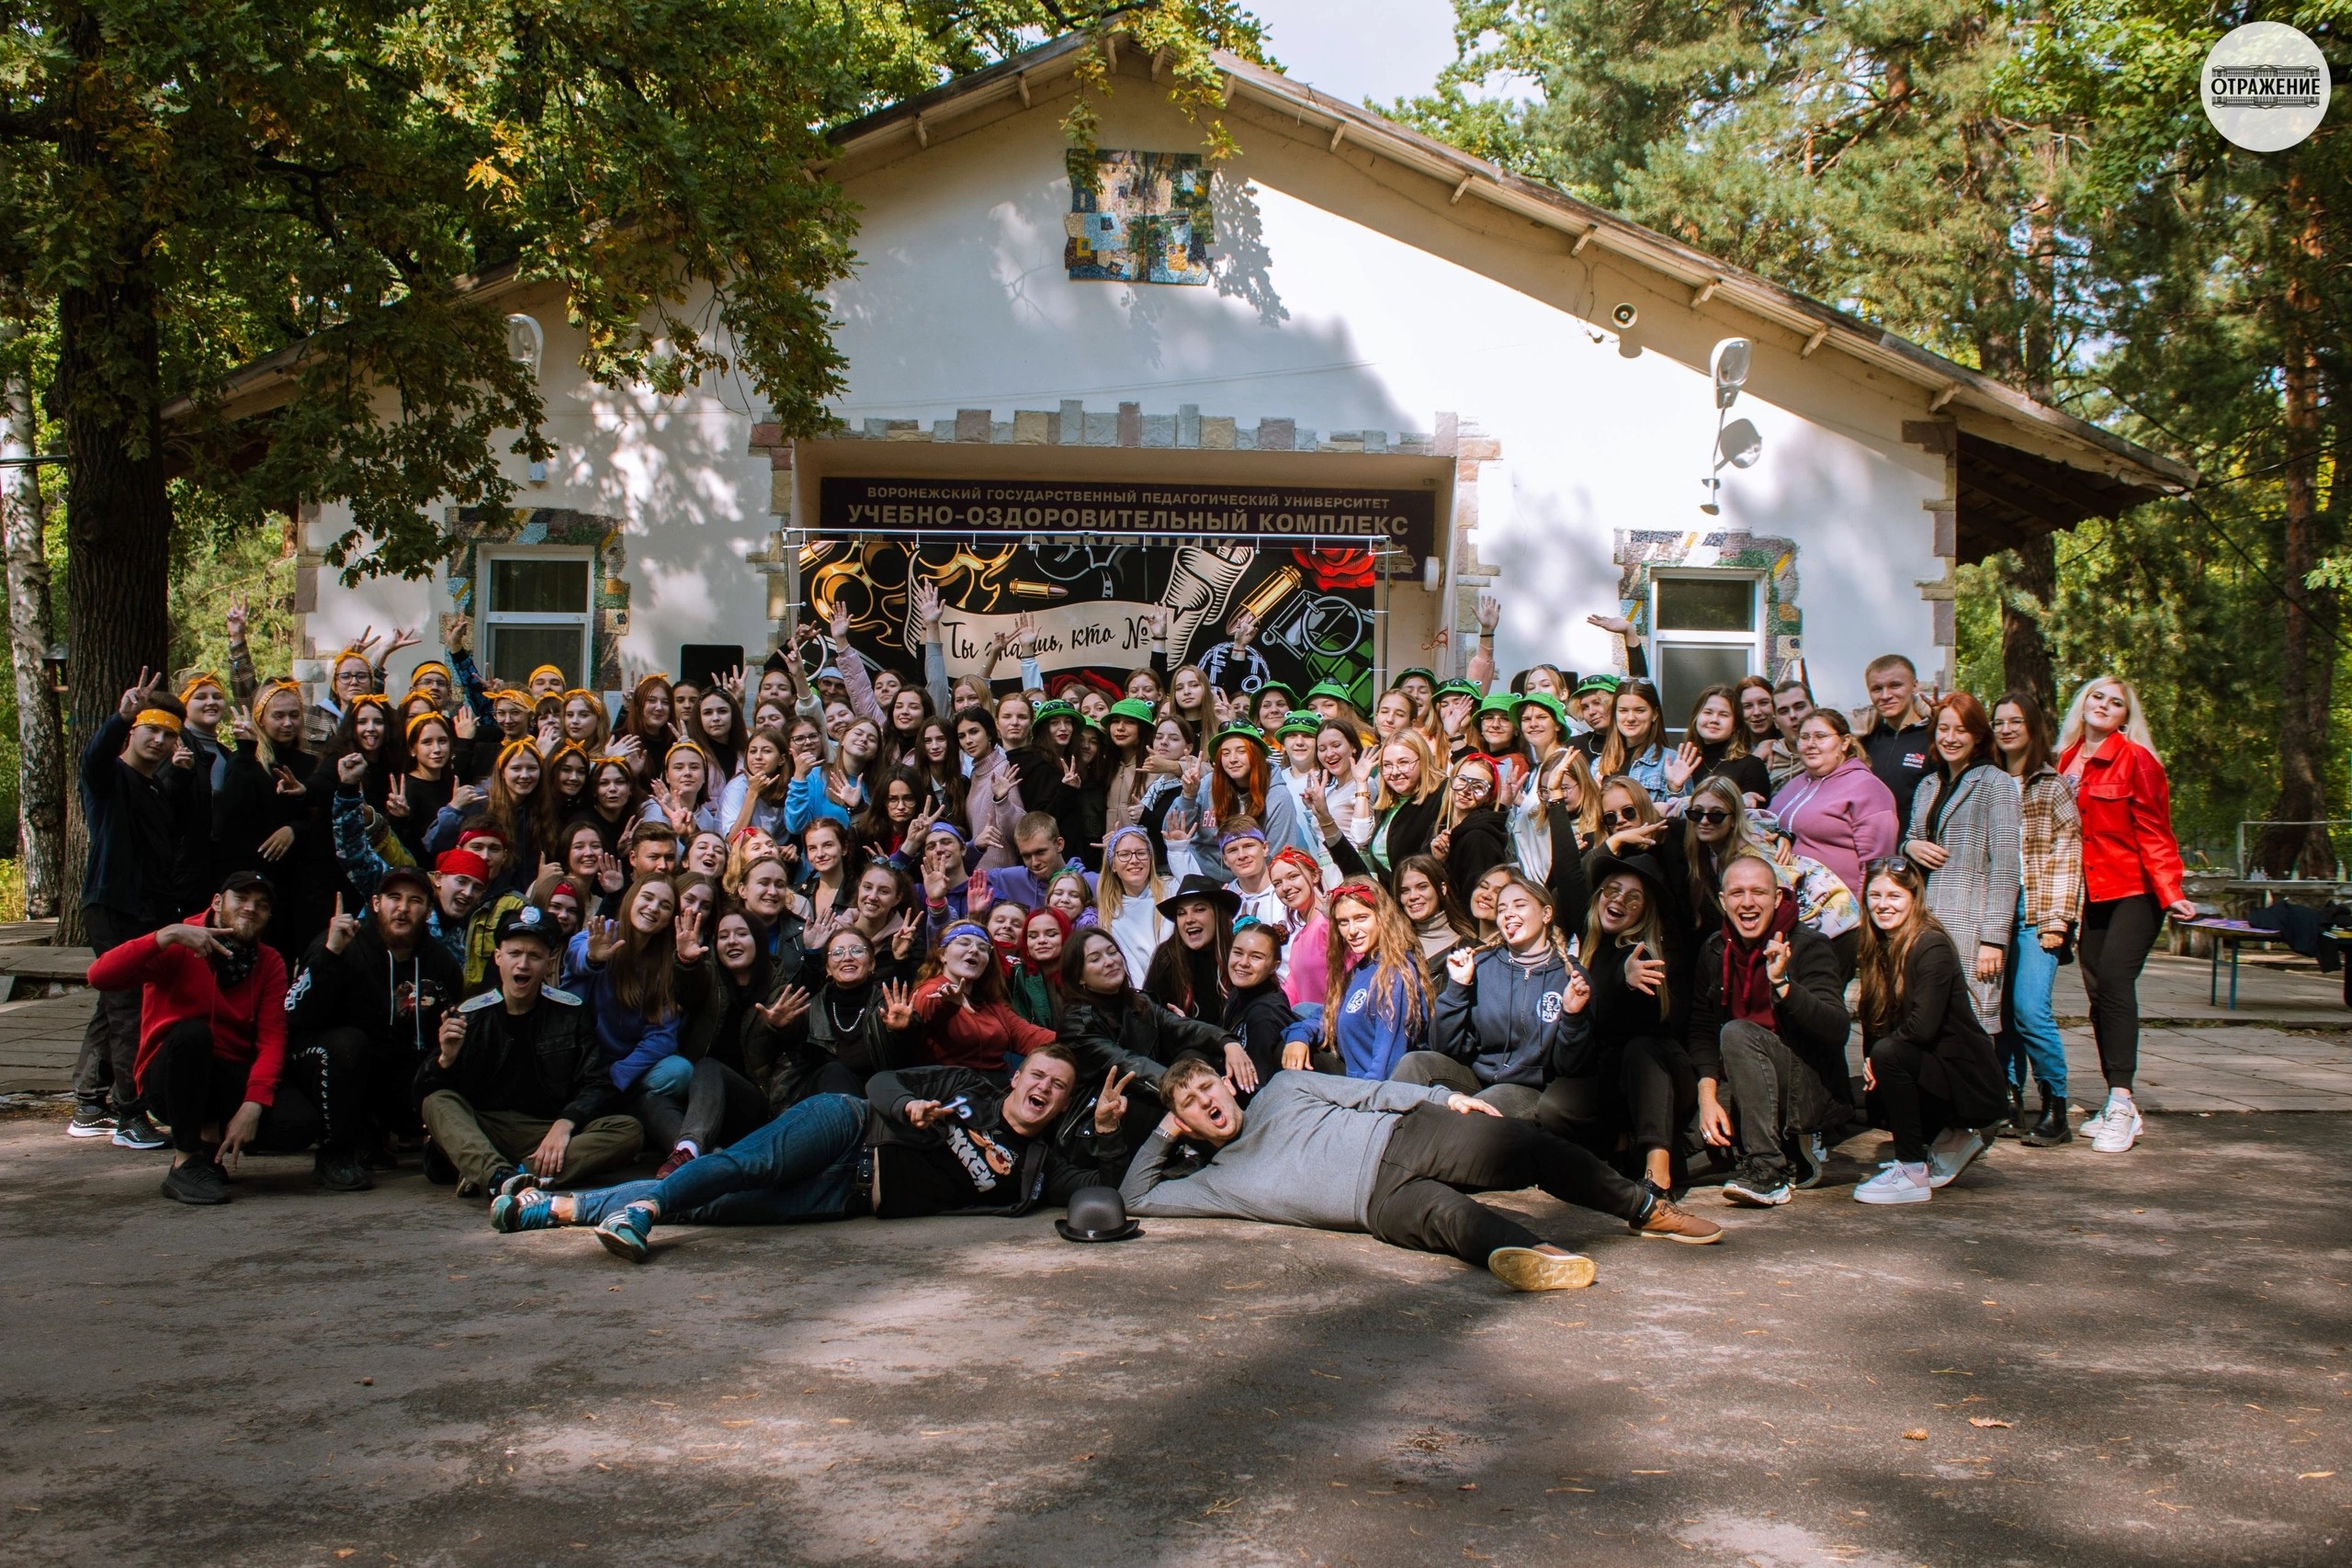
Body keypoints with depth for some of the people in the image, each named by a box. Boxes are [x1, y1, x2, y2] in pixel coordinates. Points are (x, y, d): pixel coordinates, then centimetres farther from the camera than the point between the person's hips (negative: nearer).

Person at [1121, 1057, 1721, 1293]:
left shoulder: (1280, 1089, 20)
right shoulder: (1217, 1181, 17)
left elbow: (1366, 1092, 17)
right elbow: (1136, 1198, 16)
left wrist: (1443, 1098, 6)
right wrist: (1164, 1133, 15)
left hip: (1404, 1134, 3)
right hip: (1383, 1199, -2)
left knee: (1530, 1144, -21)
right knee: (1446, 1213, -38)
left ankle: (1647, 1210, -8)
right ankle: (1528, 1251, -65)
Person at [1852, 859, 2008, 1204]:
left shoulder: (1932, 948, -19)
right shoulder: (1880, 946, 5)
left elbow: (1922, 1026, -28)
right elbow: (1873, 1019, 7)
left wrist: (1877, 1056, -14)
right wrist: (1870, 1062, -11)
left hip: (1967, 1078, -9)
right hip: (1928, 1067, 9)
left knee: (1889, 1054, -28)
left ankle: (1912, 1173, -19)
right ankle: (1948, 1140, 20)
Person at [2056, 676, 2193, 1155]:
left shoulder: (2136, 760, -7)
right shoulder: (2067, 760, 10)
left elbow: (2154, 833, -9)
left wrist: (2170, 893, -18)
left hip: (2135, 891, -6)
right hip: (2091, 894, 6)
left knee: (2114, 979, -18)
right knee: (2097, 989, 5)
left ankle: (2121, 1104, -18)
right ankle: (2119, 1105, 14)